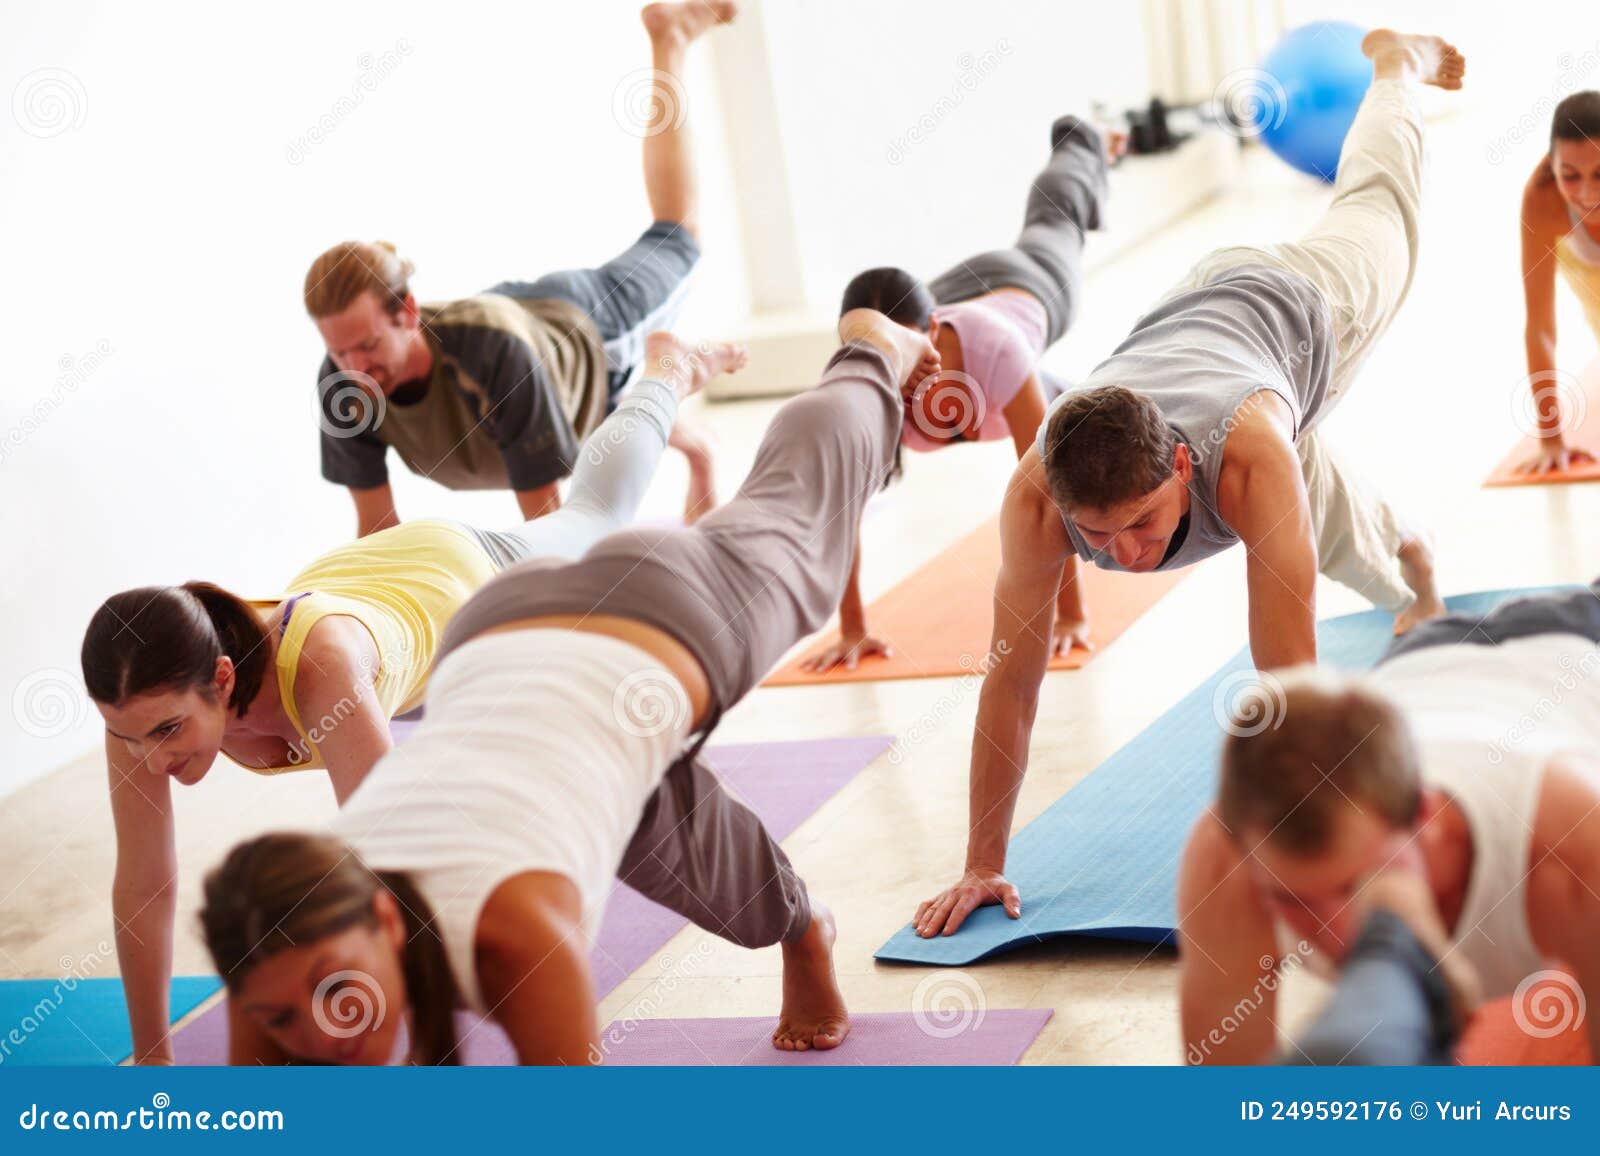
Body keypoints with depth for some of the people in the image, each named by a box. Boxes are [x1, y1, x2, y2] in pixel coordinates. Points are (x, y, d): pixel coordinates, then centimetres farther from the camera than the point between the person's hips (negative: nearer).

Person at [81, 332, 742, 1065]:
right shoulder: (145, 693, -39)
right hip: (369, 573, 3)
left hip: (479, 578, -3)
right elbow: (143, 885, -29)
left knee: (592, 527, 32)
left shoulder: (319, 667, -56)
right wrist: (151, 1065, -23)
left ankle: (670, 374, 64)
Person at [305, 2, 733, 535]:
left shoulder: (493, 348, -55)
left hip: (590, 321, -3)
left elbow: (545, 520, -49)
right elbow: (378, 529, -29)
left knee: (674, 243, 31)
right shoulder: (341, 383, -40)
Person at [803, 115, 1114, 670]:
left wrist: (1071, 617, -52)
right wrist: (851, 630, -41)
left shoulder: (992, 347, -55)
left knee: (1053, 226, 36)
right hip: (954, 291, 1)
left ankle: (1081, 144, 71)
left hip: (1027, 287, -1)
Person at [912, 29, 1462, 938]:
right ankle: (1412, 577, 64)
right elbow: (1012, 679, -36)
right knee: (1340, 536, 27)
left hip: (1305, 308, -2)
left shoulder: (1246, 461, -54)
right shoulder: (1036, 496, -44)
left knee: (1372, 211, 32)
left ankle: (1401, 62, 64)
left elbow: (1288, 675, -53)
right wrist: (982, 866, -34)